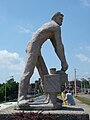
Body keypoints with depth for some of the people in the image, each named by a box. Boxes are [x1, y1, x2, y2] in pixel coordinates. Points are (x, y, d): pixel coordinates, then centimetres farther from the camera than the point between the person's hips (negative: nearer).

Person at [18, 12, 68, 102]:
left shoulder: (51, 29, 29)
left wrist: (62, 62, 18)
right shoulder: (57, 27, -3)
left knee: (44, 72, 7)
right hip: (33, 48, -10)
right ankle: (22, 99, -24)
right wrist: (64, 62, -3)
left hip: (36, 50, 11)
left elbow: (56, 47, 24)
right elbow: (60, 45, -7)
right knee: (28, 72, -19)